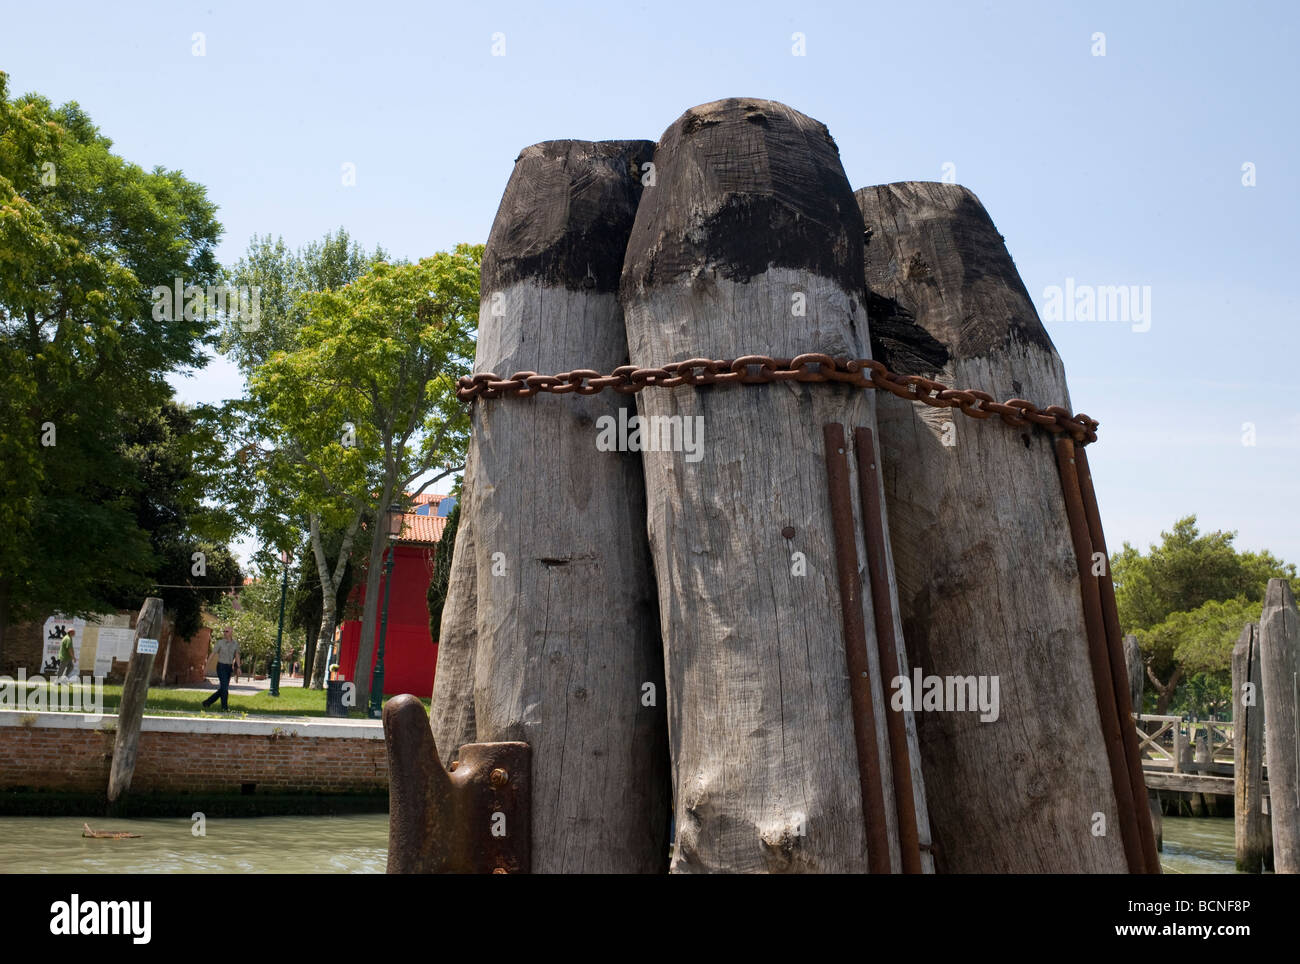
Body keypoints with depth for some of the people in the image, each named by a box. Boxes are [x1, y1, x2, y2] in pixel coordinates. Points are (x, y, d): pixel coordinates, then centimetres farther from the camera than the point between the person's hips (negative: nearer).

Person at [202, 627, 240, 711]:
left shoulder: (235, 644, 7)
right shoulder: (220, 642, -5)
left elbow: (237, 656, 9)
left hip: (229, 668, 5)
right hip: (221, 666, -5)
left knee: (222, 690, 7)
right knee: (224, 687, -11)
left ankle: (207, 703, 21)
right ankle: (224, 707, -3)